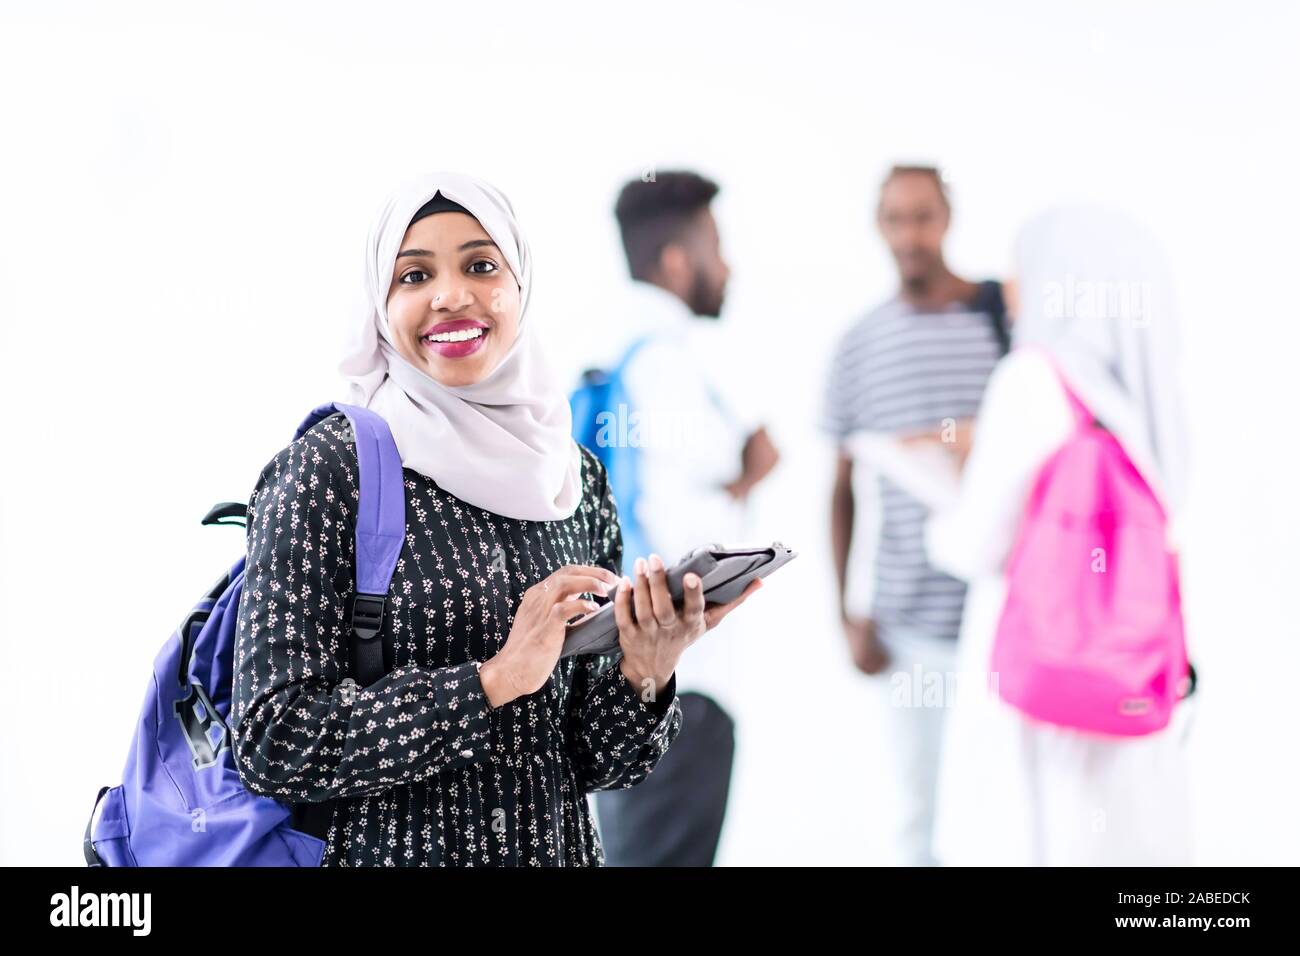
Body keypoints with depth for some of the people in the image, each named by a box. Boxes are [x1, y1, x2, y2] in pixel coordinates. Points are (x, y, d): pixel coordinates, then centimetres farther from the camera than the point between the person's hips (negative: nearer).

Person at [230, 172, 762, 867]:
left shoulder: (576, 478, 2)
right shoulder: (329, 467, -12)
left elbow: (593, 761, 4)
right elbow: (271, 744, -19)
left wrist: (644, 675, -15)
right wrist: (499, 676, -21)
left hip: (559, 847, 4)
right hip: (392, 850, -4)